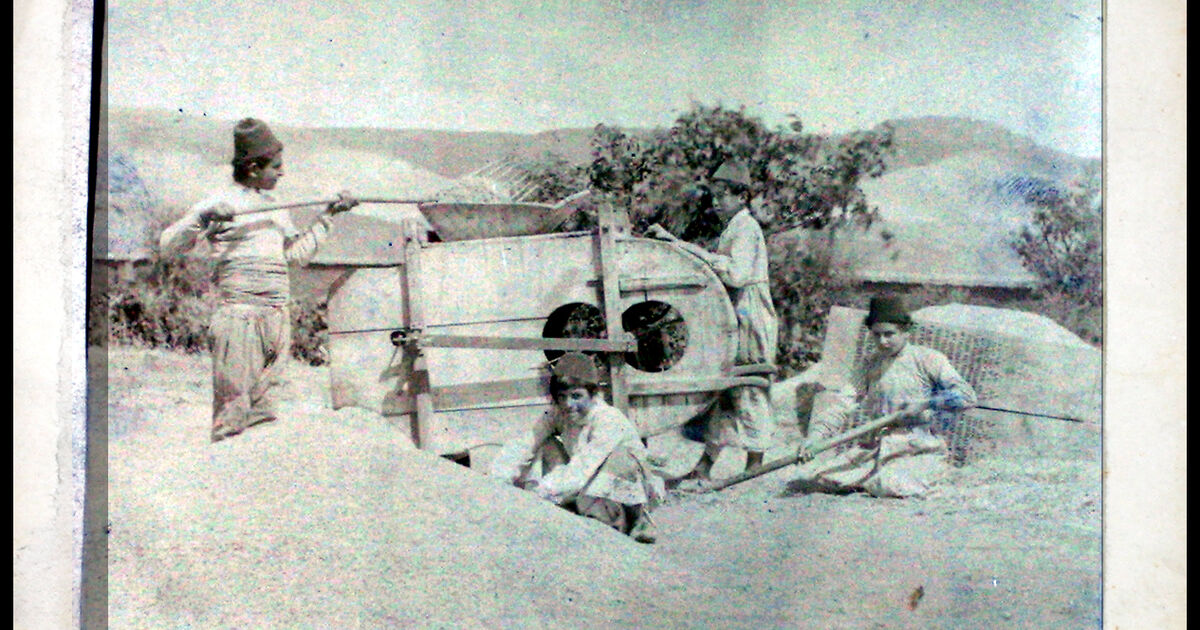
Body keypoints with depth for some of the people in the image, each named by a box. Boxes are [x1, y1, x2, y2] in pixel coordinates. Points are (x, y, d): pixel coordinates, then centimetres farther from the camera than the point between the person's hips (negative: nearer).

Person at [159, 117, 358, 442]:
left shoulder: (275, 207, 20)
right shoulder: (220, 202, -1)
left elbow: (297, 252, 29)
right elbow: (167, 245, -5)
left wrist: (328, 216, 27)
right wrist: (203, 220, -21)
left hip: (277, 316, 7)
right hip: (239, 315, -6)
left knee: (265, 409, 7)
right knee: (234, 404, -9)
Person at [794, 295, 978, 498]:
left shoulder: (928, 359, -1)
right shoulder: (869, 364, 11)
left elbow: (967, 396, -8)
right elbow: (845, 405, 2)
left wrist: (926, 404, -18)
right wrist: (814, 437, -13)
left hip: (919, 450, -4)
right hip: (873, 448, 4)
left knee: (889, 485, -35)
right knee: (809, 473, -13)